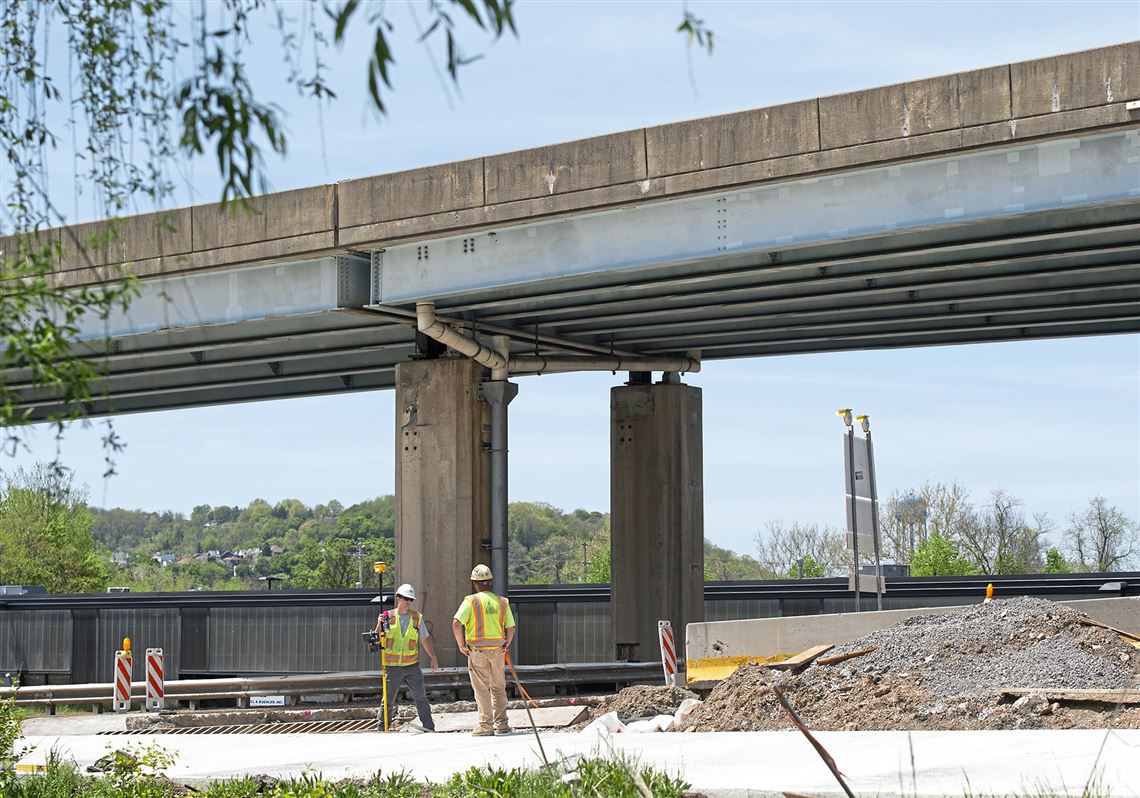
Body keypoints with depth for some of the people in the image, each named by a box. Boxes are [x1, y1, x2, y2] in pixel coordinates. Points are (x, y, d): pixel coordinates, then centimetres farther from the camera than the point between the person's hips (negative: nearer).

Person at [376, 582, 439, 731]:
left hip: (412, 666, 1)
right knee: (388, 701, 4)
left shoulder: (417, 618, 6)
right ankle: (382, 730, 15)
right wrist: (379, 625, -18)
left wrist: (433, 658, 9)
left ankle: (429, 729, 3)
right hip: (392, 667, -1)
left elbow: (425, 639, 13)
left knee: (421, 698, -2)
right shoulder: (388, 617, 1)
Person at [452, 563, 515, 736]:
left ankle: (485, 725, 1)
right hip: (497, 650, 3)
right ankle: (501, 725, 16)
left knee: (482, 688, 2)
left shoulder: (471, 601, -8)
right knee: (499, 688, 14)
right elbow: (511, 628, 6)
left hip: (477, 651, -3)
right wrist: (506, 644, 20)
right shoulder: (502, 602, 4)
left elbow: (457, 623, -18)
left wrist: (461, 645, -8)